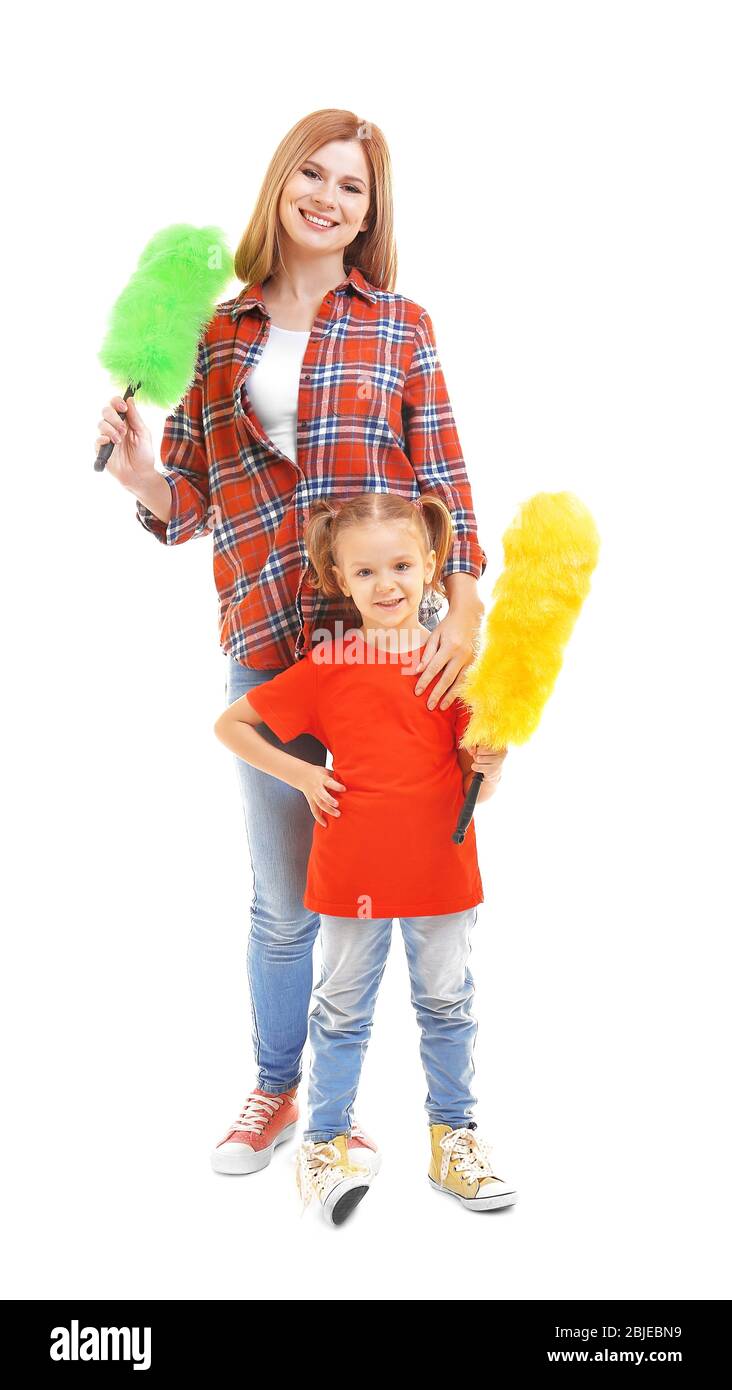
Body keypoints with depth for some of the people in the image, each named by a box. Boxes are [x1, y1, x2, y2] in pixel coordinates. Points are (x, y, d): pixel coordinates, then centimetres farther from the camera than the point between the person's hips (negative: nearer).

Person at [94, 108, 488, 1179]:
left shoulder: (400, 325, 6)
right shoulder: (218, 332, 11)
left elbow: (443, 479, 1)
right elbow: (195, 506, 12)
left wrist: (464, 607, -13)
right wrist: (140, 474, -9)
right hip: (265, 647, 2)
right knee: (285, 900, 10)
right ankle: (275, 1090, 34)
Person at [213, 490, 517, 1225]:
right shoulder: (326, 666, -6)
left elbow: (475, 788, 2)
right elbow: (229, 724, 3)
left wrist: (487, 762, -20)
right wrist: (301, 775, -5)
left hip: (442, 867, 2)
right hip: (353, 869, -1)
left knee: (446, 1004, 16)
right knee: (343, 1008, 12)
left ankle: (453, 1136, 34)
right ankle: (328, 1141, 28)